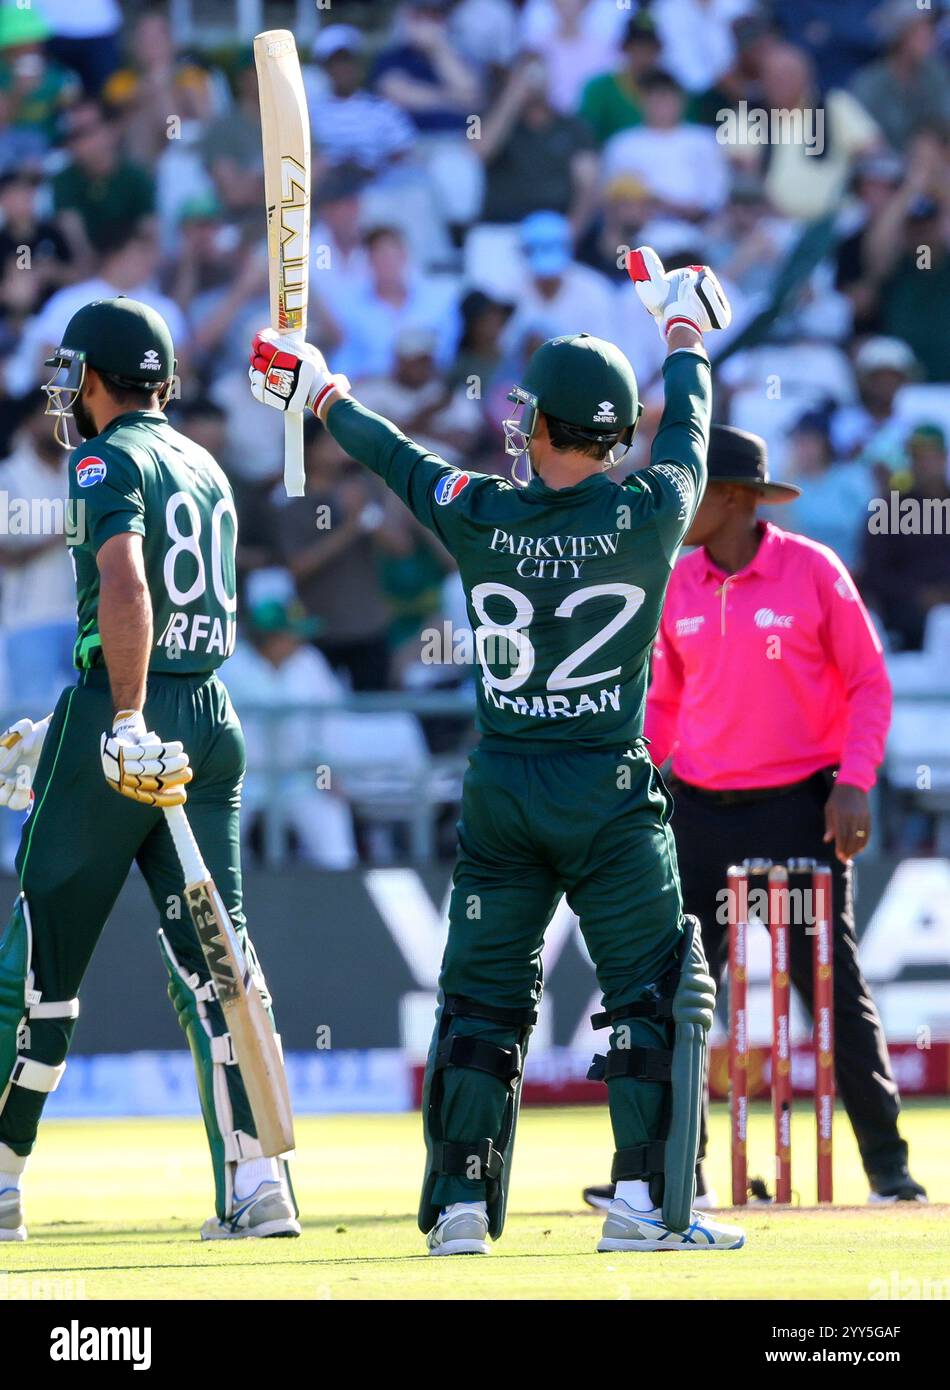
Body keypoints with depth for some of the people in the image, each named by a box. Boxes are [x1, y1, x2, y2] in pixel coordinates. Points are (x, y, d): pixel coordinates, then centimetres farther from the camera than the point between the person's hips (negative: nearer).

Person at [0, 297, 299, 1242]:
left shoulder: (109, 461, -5)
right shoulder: (206, 470, 20)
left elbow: (125, 586, -23)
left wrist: (125, 725, -31)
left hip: (131, 722, -7)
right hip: (211, 718, 7)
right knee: (212, 955, 2)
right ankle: (256, 1181, -9)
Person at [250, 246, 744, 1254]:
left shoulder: (479, 517, -7)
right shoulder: (649, 513, -9)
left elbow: (391, 454, 12)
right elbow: (688, 432, 12)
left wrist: (318, 393, 32)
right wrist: (683, 332, 33)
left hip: (499, 794, 2)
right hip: (610, 797, -2)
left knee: (480, 1000, 9)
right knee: (655, 992, 3)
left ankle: (459, 1203, 7)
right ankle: (646, 1199, -5)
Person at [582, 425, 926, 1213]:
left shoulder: (812, 571, -7)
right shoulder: (676, 586, 5)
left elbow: (868, 683, -3)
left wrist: (854, 784, -13)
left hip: (801, 808, -4)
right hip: (701, 813, 4)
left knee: (832, 985, -1)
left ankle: (887, 1165, 7)